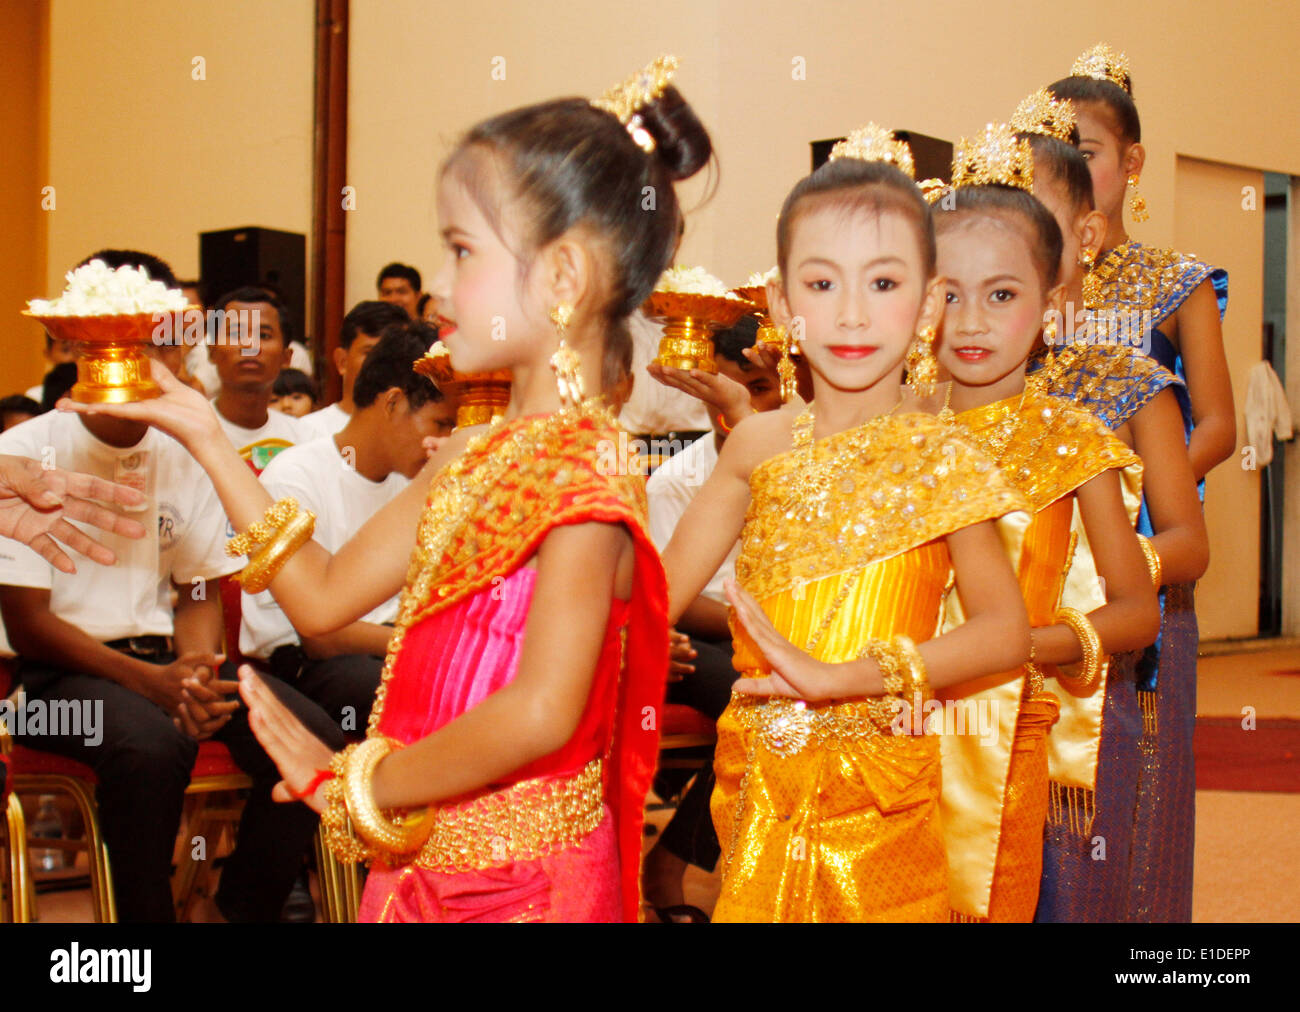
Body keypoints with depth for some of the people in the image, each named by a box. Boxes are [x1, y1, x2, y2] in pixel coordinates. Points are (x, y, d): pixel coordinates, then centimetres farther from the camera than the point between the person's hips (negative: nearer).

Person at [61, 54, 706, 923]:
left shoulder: (585, 471, -18)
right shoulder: (472, 455, 8)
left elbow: (540, 714, -28)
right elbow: (324, 597, 12)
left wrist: (354, 782, -17)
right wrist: (205, 437, 12)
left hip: (522, 883, -8)